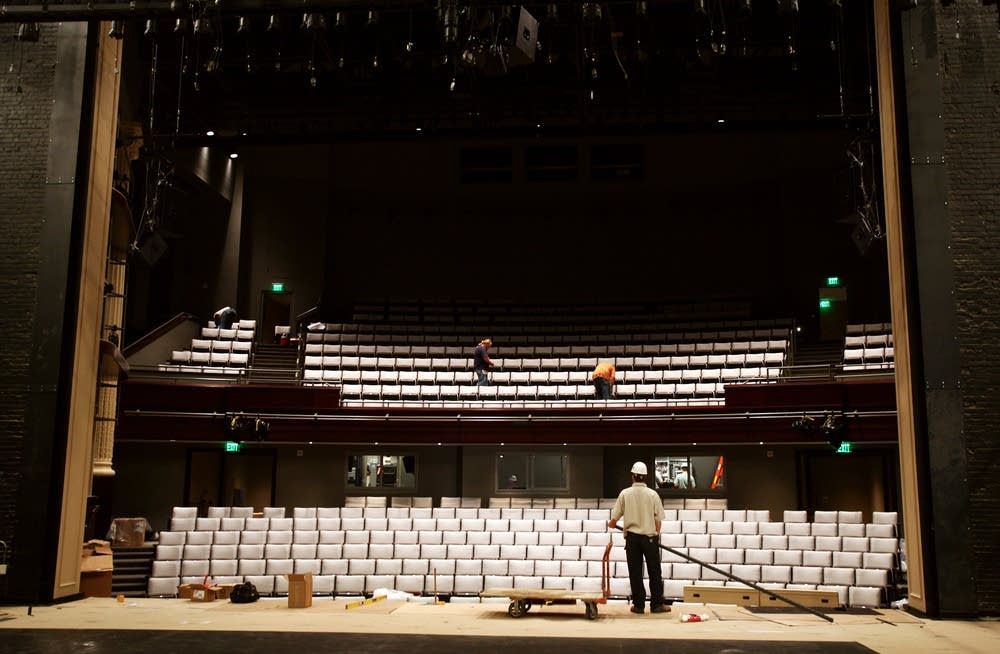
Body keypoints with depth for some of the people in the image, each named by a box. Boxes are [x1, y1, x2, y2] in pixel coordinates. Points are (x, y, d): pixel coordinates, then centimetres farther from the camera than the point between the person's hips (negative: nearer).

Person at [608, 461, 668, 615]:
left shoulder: (625, 494, -3)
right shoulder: (653, 494, -4)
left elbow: (615, 517, 2)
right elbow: (658, 519, -3)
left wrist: (611, 524, 25)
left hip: (632, 537, 1)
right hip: (650, 536, 0)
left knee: (635, 572, 6)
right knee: (654, 572, 7)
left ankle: (638, 605, 8)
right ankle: (656, 604, 7)